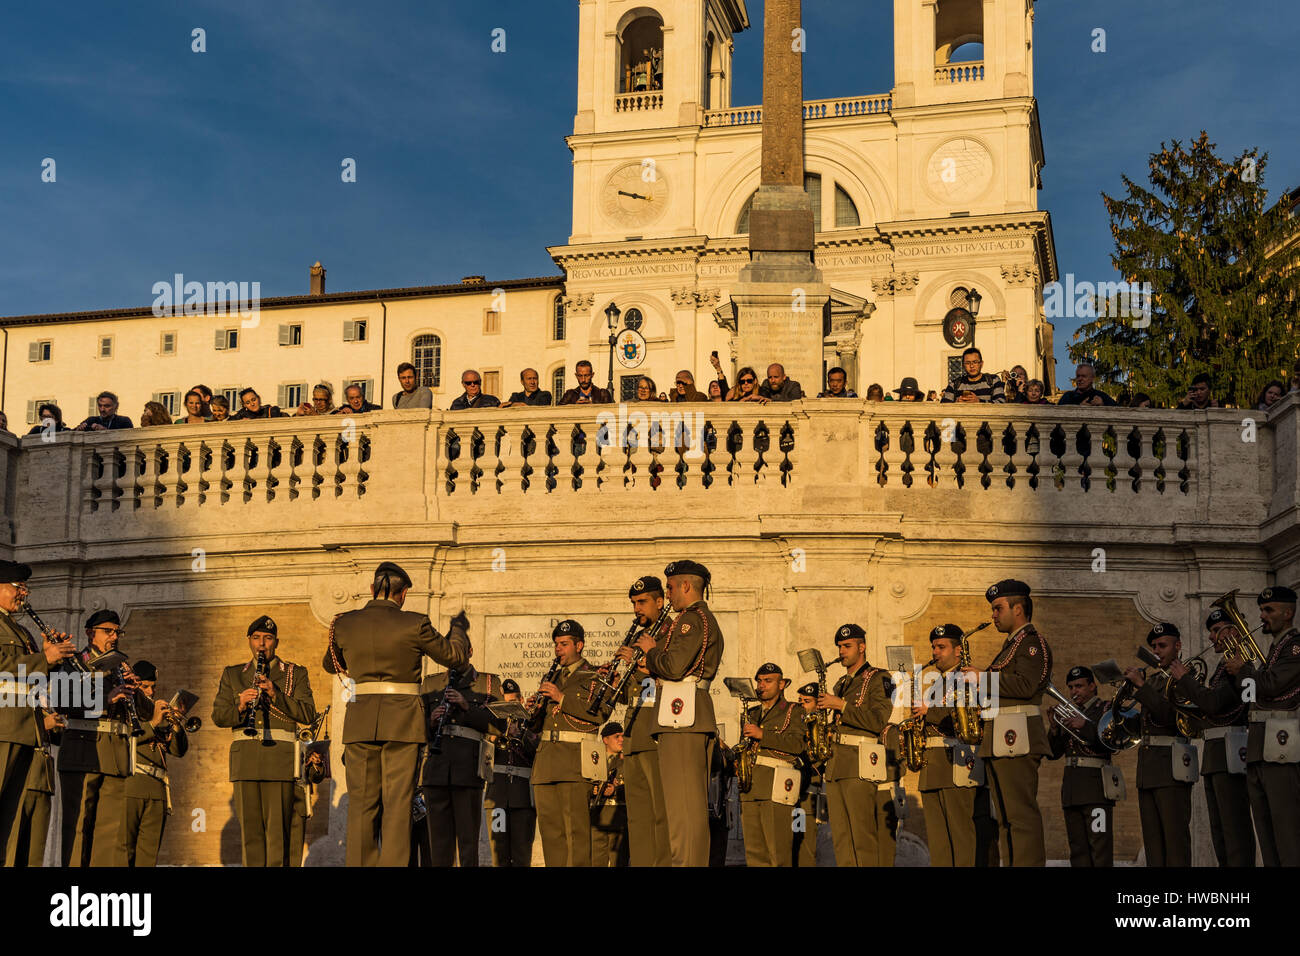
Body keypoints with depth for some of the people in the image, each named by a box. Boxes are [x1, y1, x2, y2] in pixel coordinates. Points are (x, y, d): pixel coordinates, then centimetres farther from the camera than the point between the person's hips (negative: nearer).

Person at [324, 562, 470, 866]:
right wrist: (459, 627, 23)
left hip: (360, 721, 2)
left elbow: (330, 665, 21)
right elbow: (456, 657, 5)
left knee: (362, 805, 8)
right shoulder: (414, 624, -7)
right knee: (397, 804, 0)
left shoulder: (345, 624, 2)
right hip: (402, 721, -2)